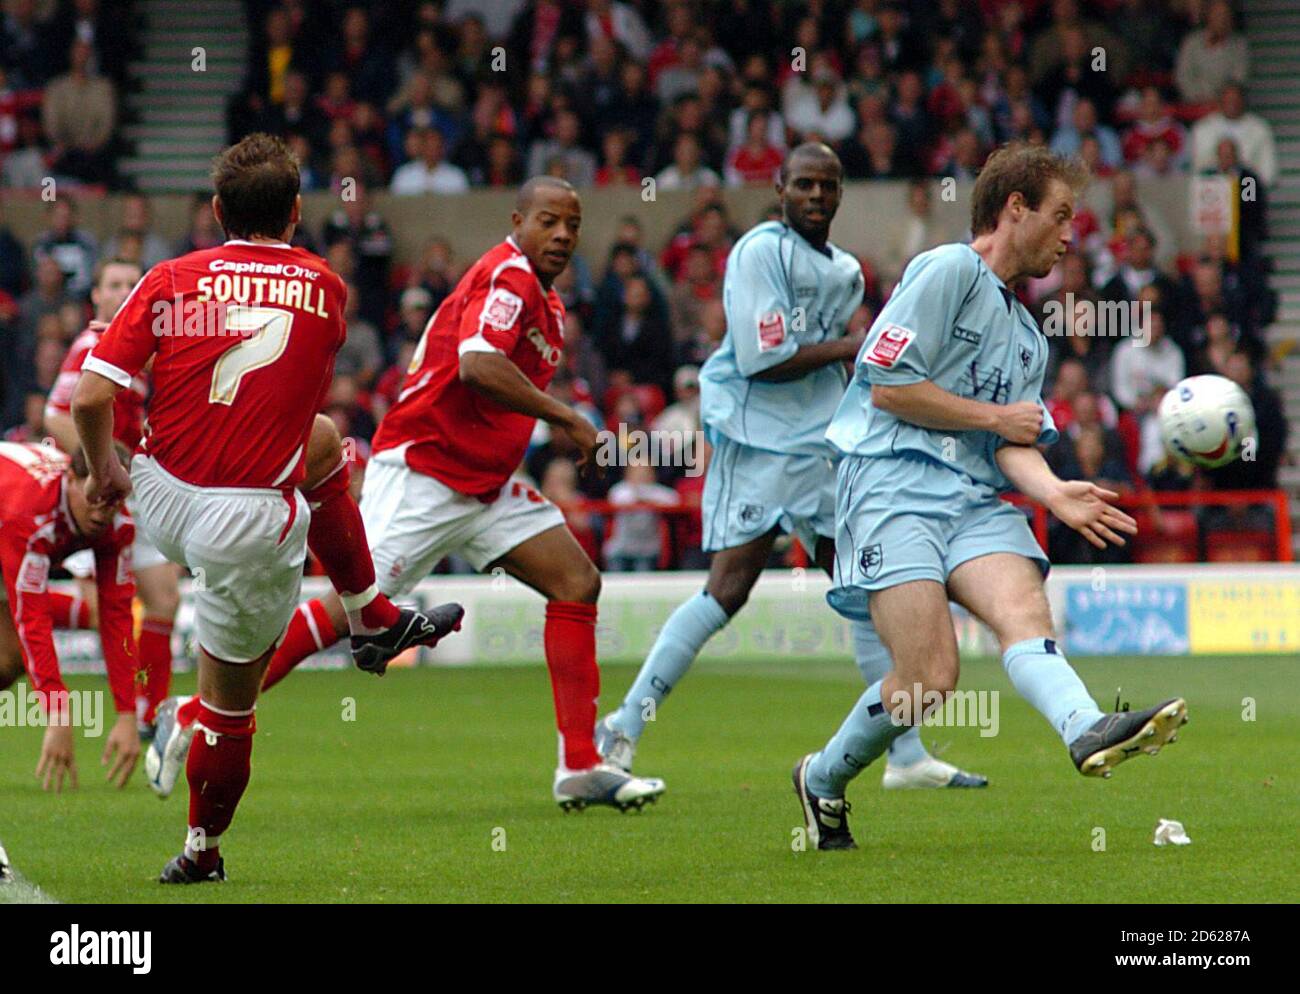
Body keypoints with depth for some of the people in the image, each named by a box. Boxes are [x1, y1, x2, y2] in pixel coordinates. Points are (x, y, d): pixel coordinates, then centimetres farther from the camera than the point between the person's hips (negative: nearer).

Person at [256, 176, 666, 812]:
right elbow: (477, 365, -30)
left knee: (578, 584, -2)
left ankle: (580, 769, -4)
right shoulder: (507, 277, -14)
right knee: (354, 609, -13)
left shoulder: (546, 304, 17)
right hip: (420, 471, -10)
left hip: (483, 483, 10)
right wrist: (567, 418, -23)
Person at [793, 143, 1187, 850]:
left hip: (973, 497, 7)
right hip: (893, 481, -7)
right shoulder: (949, 270, 1)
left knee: (1023, 606, -25)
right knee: (931, 675, -18)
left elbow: (1013, 446, 17)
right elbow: (888, 386, -8)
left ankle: (1090, 733, -52)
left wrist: (1054, 493, -6)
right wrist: (995, 417, 3)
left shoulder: (1026, 336, 28)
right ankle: (822, 781, 6)